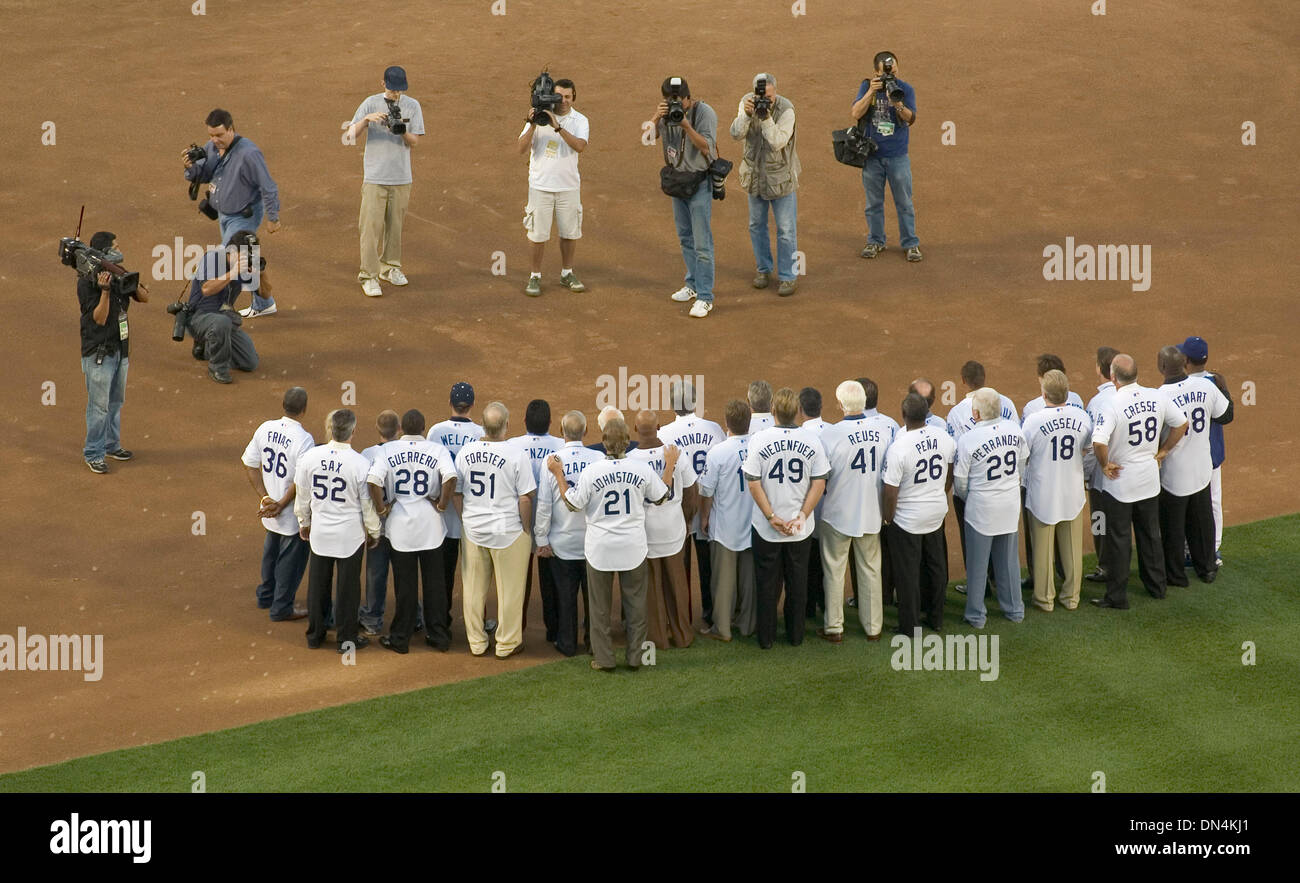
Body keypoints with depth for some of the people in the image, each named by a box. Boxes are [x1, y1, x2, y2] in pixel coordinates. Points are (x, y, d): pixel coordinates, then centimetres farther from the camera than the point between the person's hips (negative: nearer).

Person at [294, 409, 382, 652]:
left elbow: (302, 494, 4)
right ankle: (346, 638, 15)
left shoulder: (310, 457, -9)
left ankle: (315, 634, 26)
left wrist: (303, 521, 21)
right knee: (348, 585, 8)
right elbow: (368, 503, -9)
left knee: (318, 584, 15)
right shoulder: (360, 464, -18)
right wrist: (373, 532, 6)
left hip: (319, 532, 3)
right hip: (350, 533, -3)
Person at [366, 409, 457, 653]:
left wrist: (381, 506, -2)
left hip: (400, 525, 0)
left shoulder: (388, 450, -3)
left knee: (404, 582, 8)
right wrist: (442, 504, -6)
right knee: (434, 581, 11)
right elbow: (450, 477, -20)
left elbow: (373, 480, -16)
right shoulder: (437, 449, -4)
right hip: (431, 524, 0)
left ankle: (400, 638, 13)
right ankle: (439, 635, 15)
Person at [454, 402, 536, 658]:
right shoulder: (516, 453, -14)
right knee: (509, 589, 8)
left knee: (473, 587, 14)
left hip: (472, 529, 4)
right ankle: (507, 644, 15)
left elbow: (457, 493, 6)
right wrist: (525, 528, -1)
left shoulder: (466, 452, -1)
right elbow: (525, 497, -13)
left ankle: (476, 643, 22)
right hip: (508, 530, -4)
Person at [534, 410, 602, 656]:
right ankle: (593, 642, 19)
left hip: (562, 541, -1)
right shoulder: (598, 459, -8)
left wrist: (541, 539, -1)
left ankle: (567, 643, 15)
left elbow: (544, 504, -8)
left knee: (565, 594, 9)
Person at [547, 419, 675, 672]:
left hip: (600, 548, -1)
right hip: (633, 547, 2)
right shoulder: (641, 470, -8)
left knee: (600, 605, 10)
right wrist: (670, 465, 21)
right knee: (635, 603, 13)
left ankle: (604, 658, 13)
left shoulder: (591, 471, -15)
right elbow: (660, 497, 8)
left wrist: (558, 474, 5)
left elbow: (572, 504, -5)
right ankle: (635, 657, 18)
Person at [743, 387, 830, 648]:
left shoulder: (760, 439, -12)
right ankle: (796, 634, 25)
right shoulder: (812, 440, -8)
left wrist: (772, 517, -9)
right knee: (798, 580, 16)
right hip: (802, 529, 1)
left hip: (766, 528, -1)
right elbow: (819, 484, -7)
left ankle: (766, 637, 19)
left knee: (767, 581, 12)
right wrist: (801, 517, -6)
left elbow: (754, 484, -12)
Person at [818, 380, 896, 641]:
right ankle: (873, 626, 25)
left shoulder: (830, 434, -22)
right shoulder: (886, 427, -11)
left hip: (838, 512, -3)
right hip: (872, 512, 3)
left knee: (834, 570, 12)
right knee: (870, 568, 17)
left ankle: (834, 627, 18)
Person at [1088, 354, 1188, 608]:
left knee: (1118, 539, 5)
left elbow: (1098, 442, -34)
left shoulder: (1112, 406, -24)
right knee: (1150, 534, 21)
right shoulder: (1157, 398, -6)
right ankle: (1157, 585, 32)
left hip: (1120, 481, -5)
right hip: (1150, 478, 5)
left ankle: (1117, 595, 10)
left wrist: (1104, 464, -16)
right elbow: (1181, 423, 5)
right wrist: (1163, 451, 12)